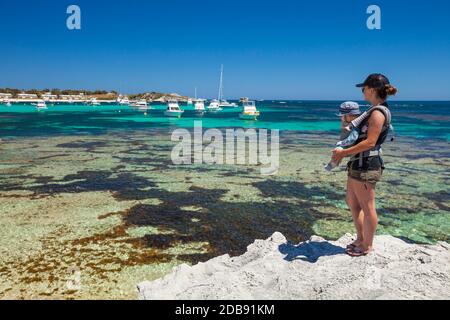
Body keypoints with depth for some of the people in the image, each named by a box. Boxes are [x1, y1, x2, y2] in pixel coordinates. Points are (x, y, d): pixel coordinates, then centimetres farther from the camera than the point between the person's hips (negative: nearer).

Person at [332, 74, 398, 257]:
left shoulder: (378, 112, -16)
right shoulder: (375, 111, 15)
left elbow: (370, 142, -23)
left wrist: (344, 153, -18)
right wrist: (344, 152, 14)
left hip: (366, 166, -10)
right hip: (358, 164, 10)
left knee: (367, 207, 4)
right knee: (352, 203, 18)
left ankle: (367, 246, 19)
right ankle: (360, 239, 33)